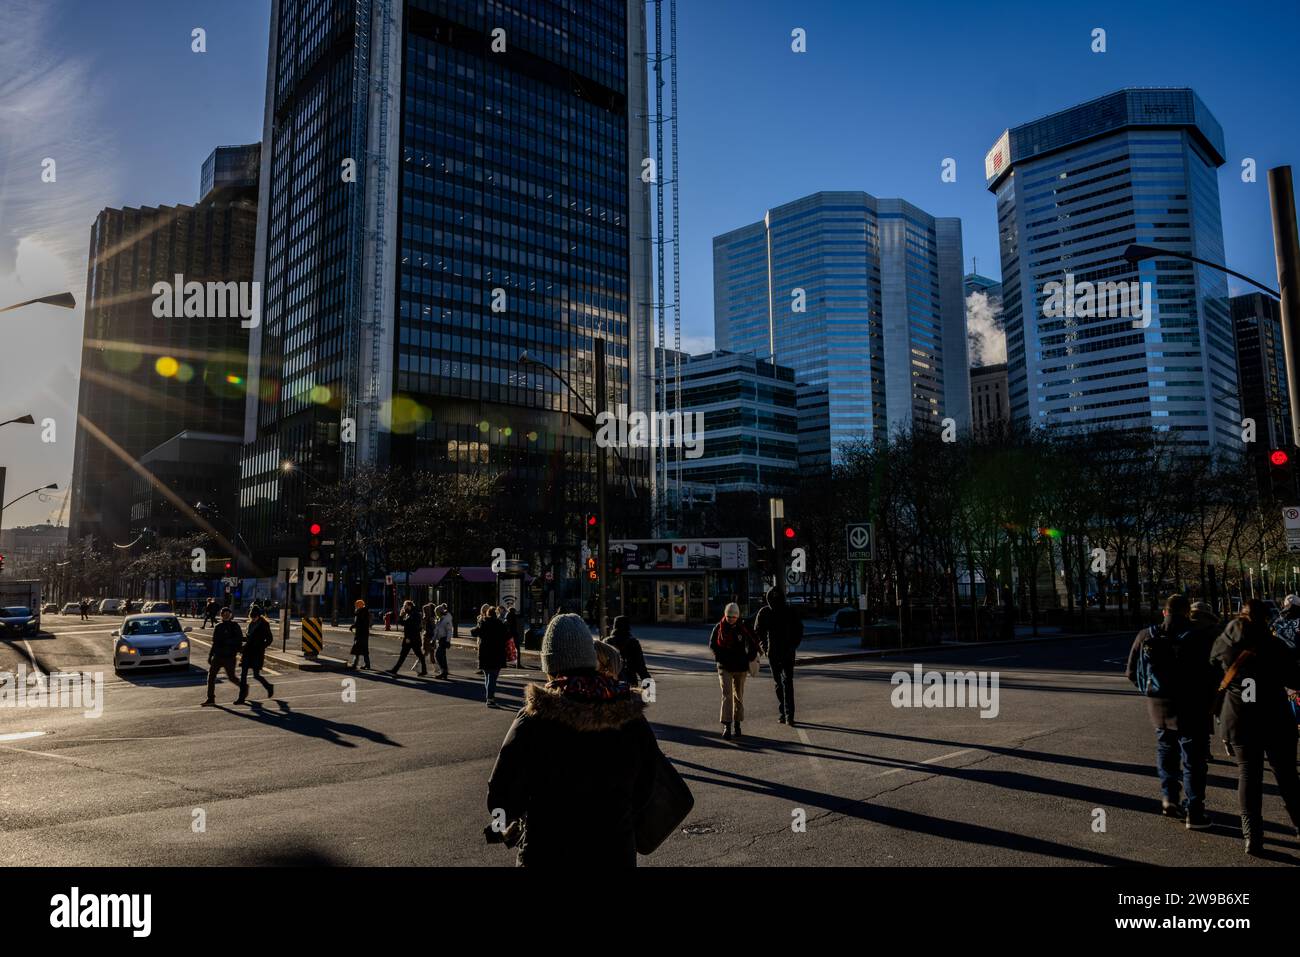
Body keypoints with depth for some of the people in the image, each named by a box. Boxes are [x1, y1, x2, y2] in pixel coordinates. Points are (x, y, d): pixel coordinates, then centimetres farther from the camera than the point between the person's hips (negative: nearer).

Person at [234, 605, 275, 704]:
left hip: (258, 652, -6)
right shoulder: (251, 624, 9)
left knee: (256, 675, -3)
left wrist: (262, 647, -16)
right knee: (243, 674, 1)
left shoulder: (264, 625, -9)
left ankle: (269, 687, 24)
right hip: (248, 651, 6)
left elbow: (270, 639, -6)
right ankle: (242, 697, 8)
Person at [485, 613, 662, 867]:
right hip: (615, 852, 3)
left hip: (548, 853, -3)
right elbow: (645, 789, 1)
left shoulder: (534, 719, -19)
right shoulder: (632, 717, -9)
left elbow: (502, 793, -14)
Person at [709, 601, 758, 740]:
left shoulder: (743, 628, -6)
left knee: (738, 696, 10)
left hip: (740, 667, 1)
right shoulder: (719, 628, -5)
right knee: (726, 695, -10)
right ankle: (726, 726, -11)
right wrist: (720, 656, -2)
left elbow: (754, 645, 4)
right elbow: (712, 645, 6)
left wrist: (747, 659, -3)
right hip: (724, 667, -1)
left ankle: (737, 724, 23)